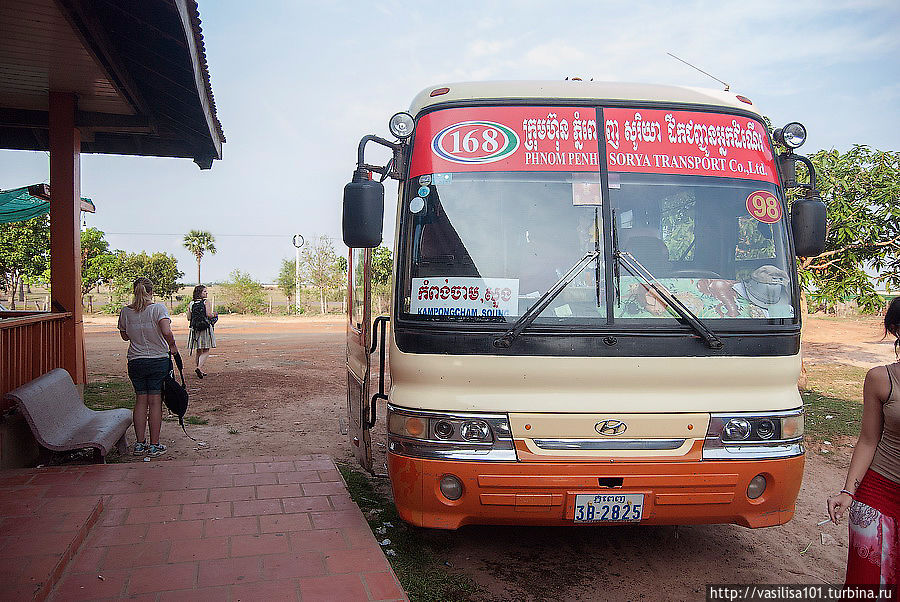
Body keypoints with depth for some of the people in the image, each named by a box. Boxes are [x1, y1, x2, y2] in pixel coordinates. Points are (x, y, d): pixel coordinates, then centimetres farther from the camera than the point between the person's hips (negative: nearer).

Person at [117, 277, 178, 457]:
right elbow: (166, 332, -24)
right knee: (155, 402, 3)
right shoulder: (158, 308, -11)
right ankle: (154, 446, 8)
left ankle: (140, 444, 16)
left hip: (135, 362, 3)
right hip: (158, 361, -3)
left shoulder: (125, 312, 1)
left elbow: (125, 336, 14)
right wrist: (173, 346, -8)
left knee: (140, 401, 12)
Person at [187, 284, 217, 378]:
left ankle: (200, 370, 19)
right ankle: (199, 367, -18)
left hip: (195, 329, 5)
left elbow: (189, 318, 5)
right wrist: (214, 314, 5)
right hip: (206, 328, -5)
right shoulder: (206, 301, -6)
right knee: (206, 351, 0)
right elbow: (209, 314, -15)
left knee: (199, 351, 15)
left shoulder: (191, 304, 8)